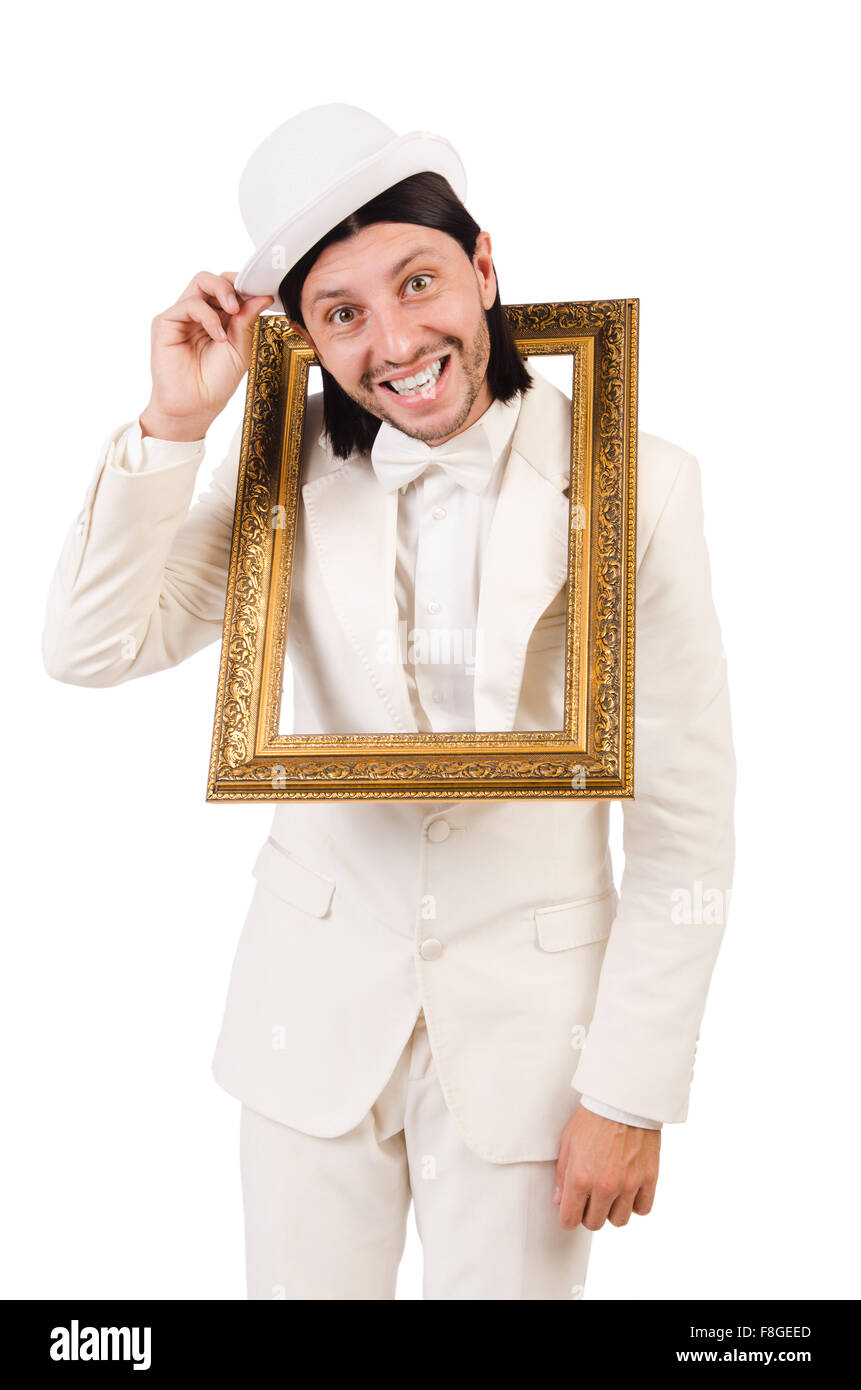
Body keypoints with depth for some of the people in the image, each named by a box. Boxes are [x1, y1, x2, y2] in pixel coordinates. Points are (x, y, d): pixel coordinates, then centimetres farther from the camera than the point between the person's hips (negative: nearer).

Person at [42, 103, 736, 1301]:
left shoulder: (632, 484, -12)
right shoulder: (294, 469, -3)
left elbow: (686, 819, -10)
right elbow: (92, 647, -8)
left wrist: (632, 1094, -8)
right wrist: (176, 422, -17)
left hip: (526, 1022, -2)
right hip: (316, 1014, 2)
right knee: (303, 1281, 17)